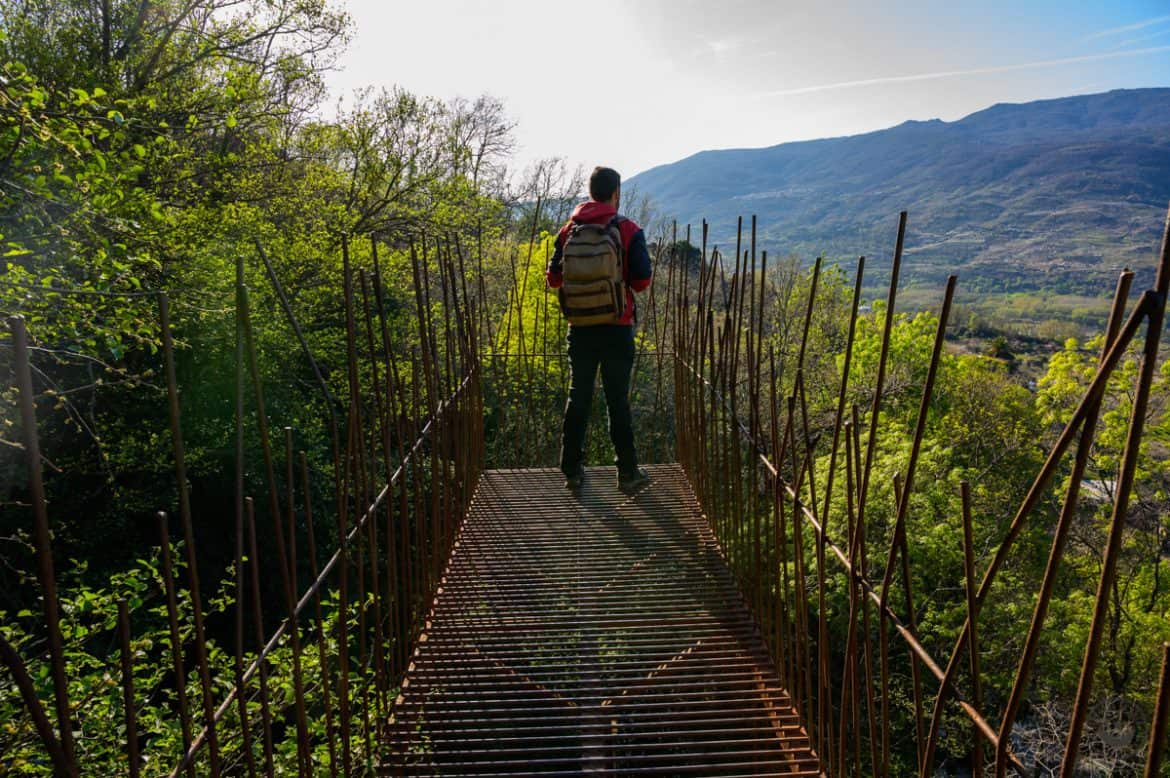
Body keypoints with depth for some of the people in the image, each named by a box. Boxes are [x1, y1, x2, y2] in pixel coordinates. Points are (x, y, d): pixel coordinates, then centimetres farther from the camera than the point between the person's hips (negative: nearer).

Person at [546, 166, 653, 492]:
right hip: (617, 329, -2)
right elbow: (643, 281, -7)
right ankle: (627, 472, 10)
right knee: (618, 400, 5)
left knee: (578, 398, 12)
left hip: (580, 328, 3)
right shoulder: (628, 230, -5)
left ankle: (572, 470, 16)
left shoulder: (569, 230, 4)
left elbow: (553, 279, 6)